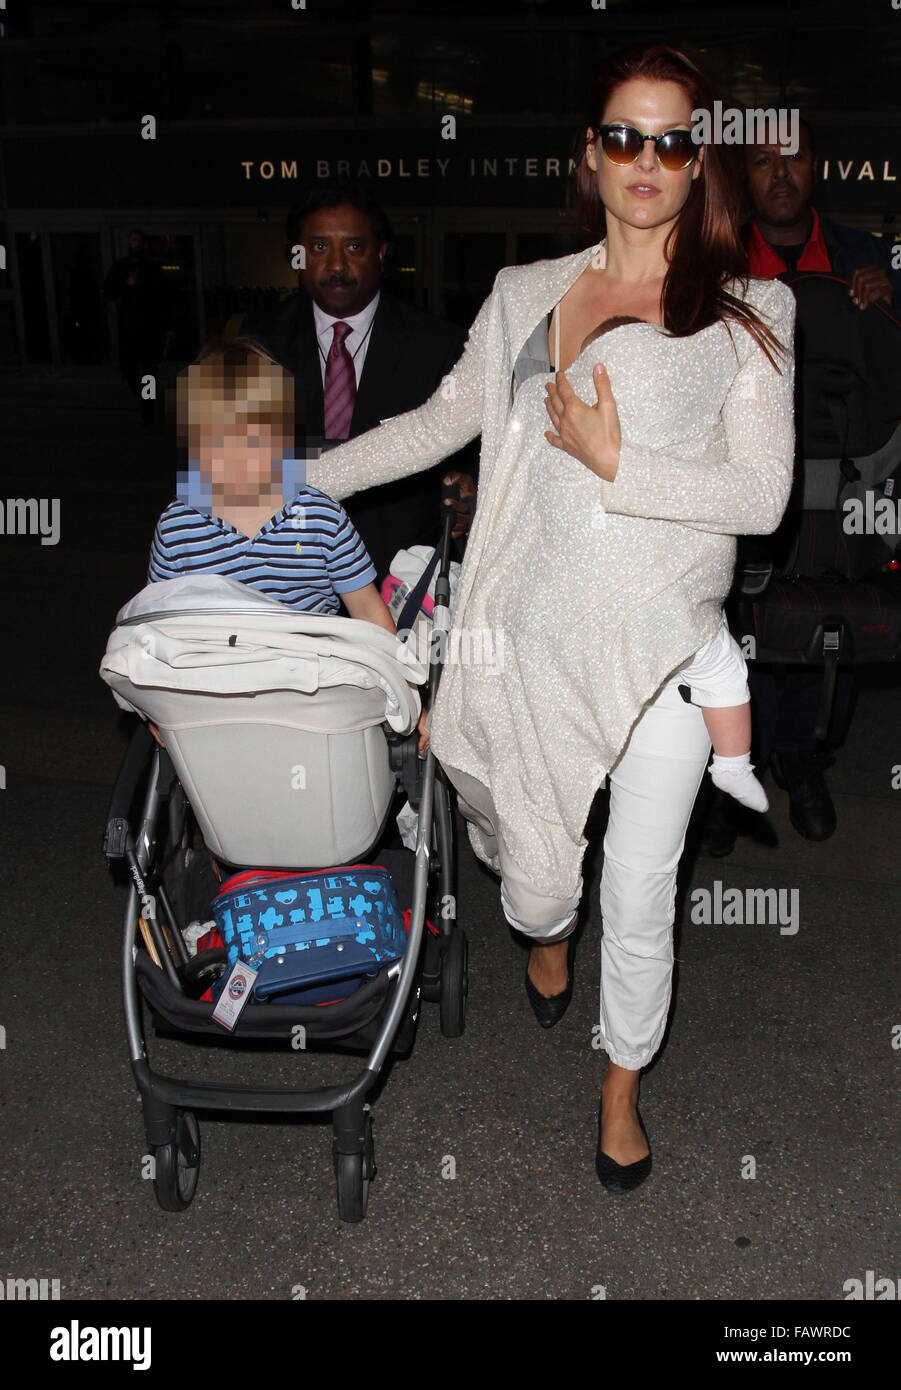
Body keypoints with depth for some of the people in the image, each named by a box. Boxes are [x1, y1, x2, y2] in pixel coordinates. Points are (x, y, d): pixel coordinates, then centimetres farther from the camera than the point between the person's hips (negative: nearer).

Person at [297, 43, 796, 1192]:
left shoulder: (745, 312, 2)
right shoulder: (525, 297, 9)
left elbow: (763, 496, -5)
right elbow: (438, 424, 16)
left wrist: (616, 463, -15)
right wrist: (293, 483, 14)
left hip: (661, 645, -1)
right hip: (531, 638, 2)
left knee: (638, 896, 7)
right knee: (534, 873, 13)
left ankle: (621, 1086, 34)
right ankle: (546, 935, 53)